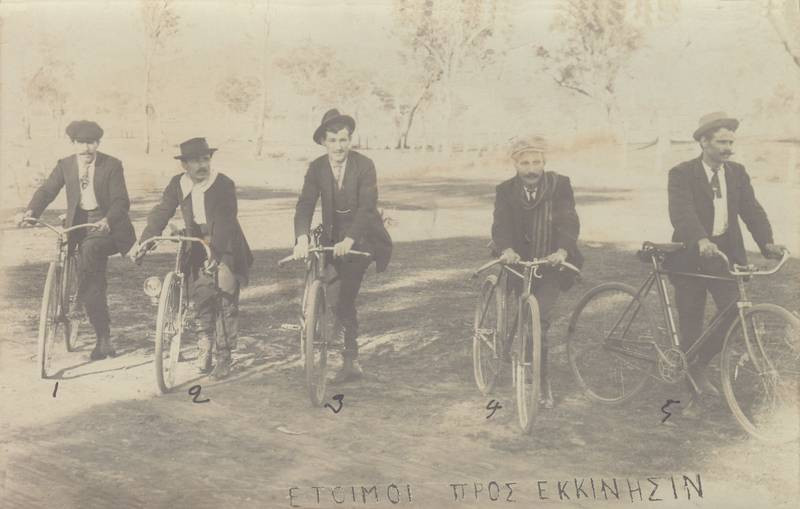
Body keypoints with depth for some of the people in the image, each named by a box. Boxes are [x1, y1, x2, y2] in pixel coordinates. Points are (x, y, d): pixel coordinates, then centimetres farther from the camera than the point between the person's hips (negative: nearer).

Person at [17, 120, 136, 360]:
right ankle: (104, 339, 11)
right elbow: (47, 190, -2)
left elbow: (121, 201, -14)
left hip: (106, 225, -3)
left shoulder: (112, 165, -8)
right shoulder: (65, 165, 4)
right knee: (93, 283, 1)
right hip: (80, 224, 4)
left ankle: (79, 300, -18)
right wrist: (31, 211, -22)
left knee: (90, 248, -36)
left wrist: (107, 220, -34)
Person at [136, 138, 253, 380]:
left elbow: (224, 223, -28)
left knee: (227, 300, -7)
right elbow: (161, 213, -5)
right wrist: (144, 241, -18)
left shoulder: (224, 184, -19)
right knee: (201, 297, 1)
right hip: (198, 246, 4)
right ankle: (205, 346, 22)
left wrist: (215, 254, -38)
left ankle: (224, 357, 2)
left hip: (226, 246, -4)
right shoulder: (178, 184, -4)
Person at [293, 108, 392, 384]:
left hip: (362, 236, -4)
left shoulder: (364, 165, -15)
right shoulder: (317, 168, -5)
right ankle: (351, 363, 21)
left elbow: (367, 207, -24)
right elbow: (305, 205, -13)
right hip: (333, 237, 4)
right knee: (344, 297, 9)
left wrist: (349, 240, -37)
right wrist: (302, 238, -31)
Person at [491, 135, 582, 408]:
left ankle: (540, 378, 1)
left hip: (551, 264, -2)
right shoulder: (505, 191, -3)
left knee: (540, 319, -14)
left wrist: (562, 250, -37)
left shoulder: (559, 186, -7)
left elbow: (569, 222, -17)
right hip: (520, 263, 2)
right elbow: (501, 225, -16)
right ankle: (542, 380, 22)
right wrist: (506, 250, -38)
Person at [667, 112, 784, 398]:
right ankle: (694, 380, 23)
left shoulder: (737, 173, 6)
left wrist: (767, 242, -20)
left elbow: (751, 210, -3)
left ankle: (700, 364, 13)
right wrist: (701, 241, -43)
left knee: (735, 314, -8)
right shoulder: (682, 174, -10)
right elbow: (681, 212, -26)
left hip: (725, 254, 4)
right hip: (691, 256, -4)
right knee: (691, 323, 5)